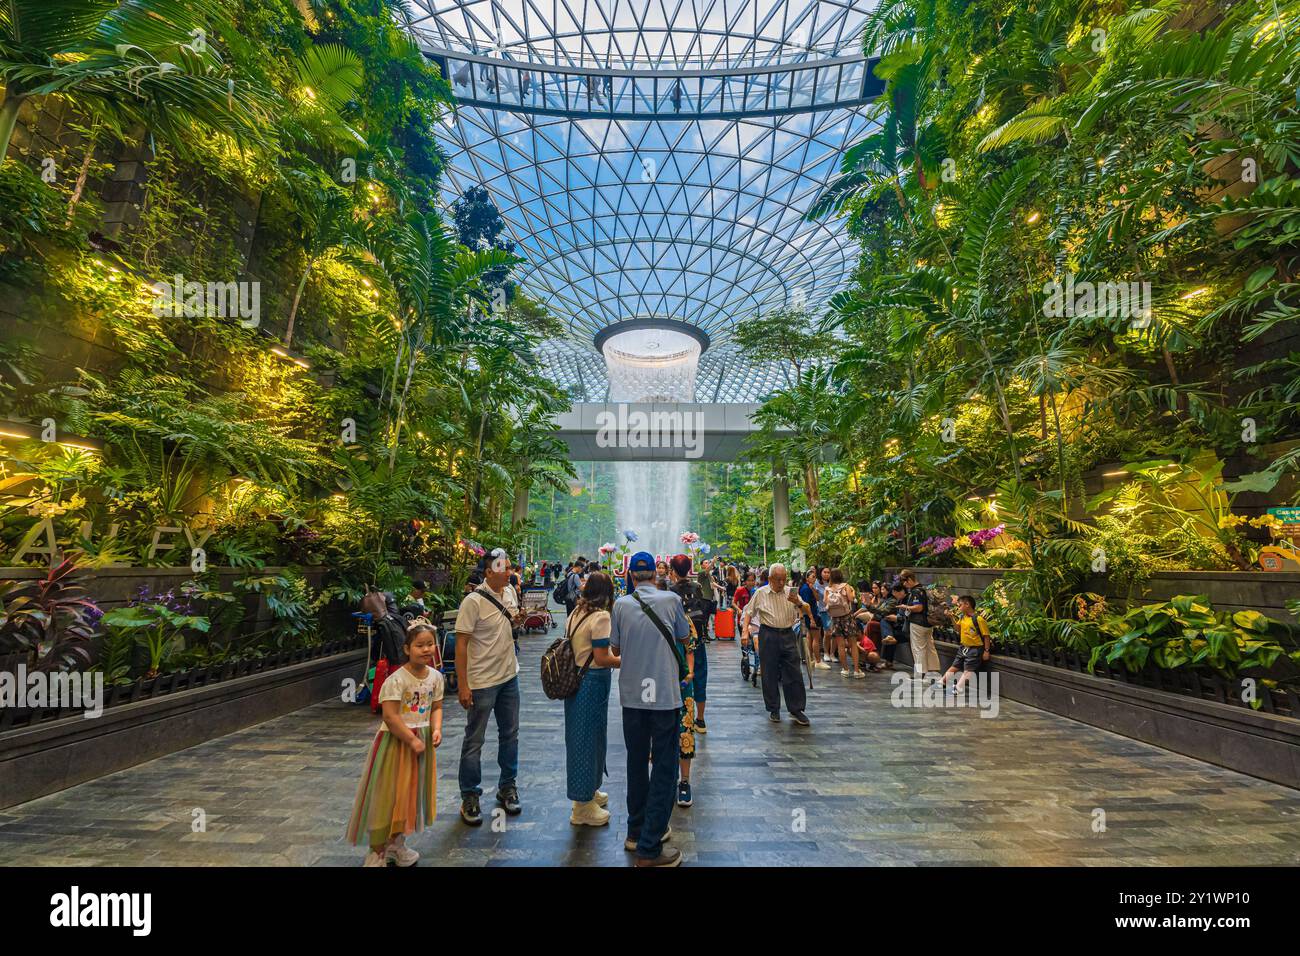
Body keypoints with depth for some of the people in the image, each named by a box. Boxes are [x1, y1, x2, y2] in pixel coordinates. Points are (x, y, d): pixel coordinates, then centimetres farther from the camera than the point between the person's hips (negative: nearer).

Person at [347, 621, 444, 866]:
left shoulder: (435, 676, -2)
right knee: (387, 794, 2)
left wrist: (436, 729, -10)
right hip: (395, 741, -6)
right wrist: (412, 740, -20)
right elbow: (390, 716, -23)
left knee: (411, 793, 17)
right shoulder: (397, 679, -22)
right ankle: (377, 852, 22)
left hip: (421, 739, 6)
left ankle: (396, 844, 37)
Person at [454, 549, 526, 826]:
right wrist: (462, 685, -19)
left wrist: (516, 622, -5)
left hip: (509, 677, 7)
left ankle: (507, 787, 35)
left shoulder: (509, 593, 2)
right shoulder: (473, 601, -20)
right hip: (481, 681, -7)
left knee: (510, 734, 17)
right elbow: (461, 643, -18)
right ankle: (469, 797, 25)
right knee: (474, 741, 8)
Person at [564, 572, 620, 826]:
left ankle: (589, 791, 39)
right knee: (589, 737, 4)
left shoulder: (575, 614, 7)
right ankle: (583, 807, 19)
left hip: (574, 679, 8)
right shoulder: (601, 617, -18)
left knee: (580, 735, 20)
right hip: (592, 683, -8)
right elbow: (602, 659, -21)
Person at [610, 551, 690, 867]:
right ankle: (649, 847, 10)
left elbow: (615, 649, 6)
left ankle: (637, 831, 33)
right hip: (665, 695, -3)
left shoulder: (621, 604, -4)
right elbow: (684, 639, 7)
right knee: (664, 769, 7)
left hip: (632, 695, 3)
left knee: (637, 763, 18)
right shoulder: (671, 599, -8)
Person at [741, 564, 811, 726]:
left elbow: (807, 610, 4)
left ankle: (796, 709, 15)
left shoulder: (790, 592, 6)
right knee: (769, 675, 5)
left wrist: (798, 603, -17)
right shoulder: (760, 593, 2)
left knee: (794, 674, 2)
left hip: (788, 635, 2)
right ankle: (774, 709, 19)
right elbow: (749, 612, 7)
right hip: (768, 636, -1)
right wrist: (745, 630, -4)